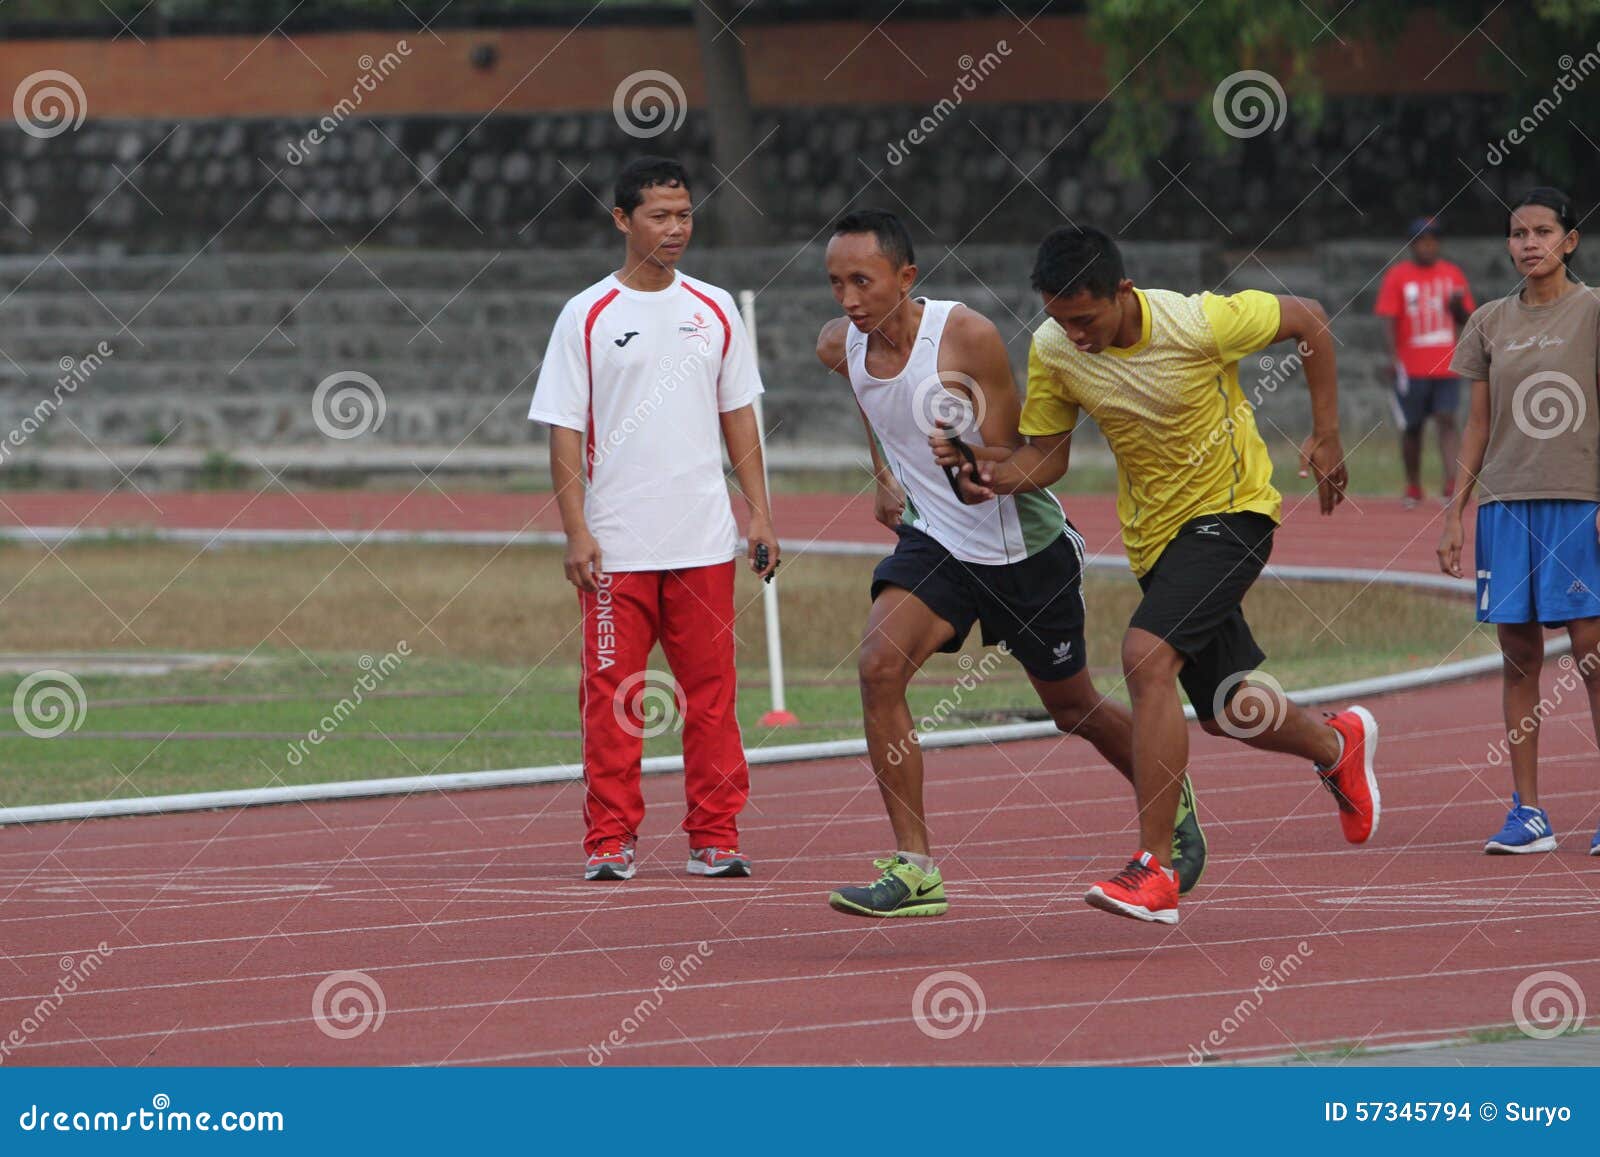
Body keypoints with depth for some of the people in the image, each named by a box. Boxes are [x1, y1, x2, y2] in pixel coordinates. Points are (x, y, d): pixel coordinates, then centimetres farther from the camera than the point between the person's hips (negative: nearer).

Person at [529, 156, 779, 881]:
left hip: (704, 542, 3)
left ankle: (714, 837, 7)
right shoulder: (587, 317, 0)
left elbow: (739, 416, 15)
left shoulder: (714, 311, 9)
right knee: (612, 693, -3)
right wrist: (575, 531, -9)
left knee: (710, 691, 2)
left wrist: (759, 513, 8)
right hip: (616, 545, -3)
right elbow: (565, 432, -1)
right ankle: (610, 841, 3)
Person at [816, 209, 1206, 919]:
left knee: (1073, 707, 13)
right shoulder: (838, 348, -9)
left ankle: (1171, 804, 44)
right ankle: (914, 868, -20)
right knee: (879, 665, -22)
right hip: (935, 539, 4)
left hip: (1025, 545, -4)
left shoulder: (968, 337, -25)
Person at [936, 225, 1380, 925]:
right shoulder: (1052, 350, -11)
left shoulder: (1199, 323, -24)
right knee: (1228, 714, 15)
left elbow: (1307, 320, -8)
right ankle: (1338, 745, 51)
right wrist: (997, 474, -24)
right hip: (1154, 534, 6)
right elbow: (1047, 454, -1)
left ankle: (1154, 871, -25)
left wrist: (1326, 437, -5)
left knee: (1147, 655, -27)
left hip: (1230, 512, -6)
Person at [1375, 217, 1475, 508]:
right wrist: (1393, 357, -16)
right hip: (1411, 368, -1)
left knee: (1447, 421, -10)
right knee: (1412, 428, 6)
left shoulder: (1452, 274, 10)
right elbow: (1390, 320, -4)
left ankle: (1452, 485, -17)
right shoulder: (1397, 276, 2)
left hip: (1446, 366, 1)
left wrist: (1457, 306, -10)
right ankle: (1413, 489, 17)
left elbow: (1465, 320, 13)